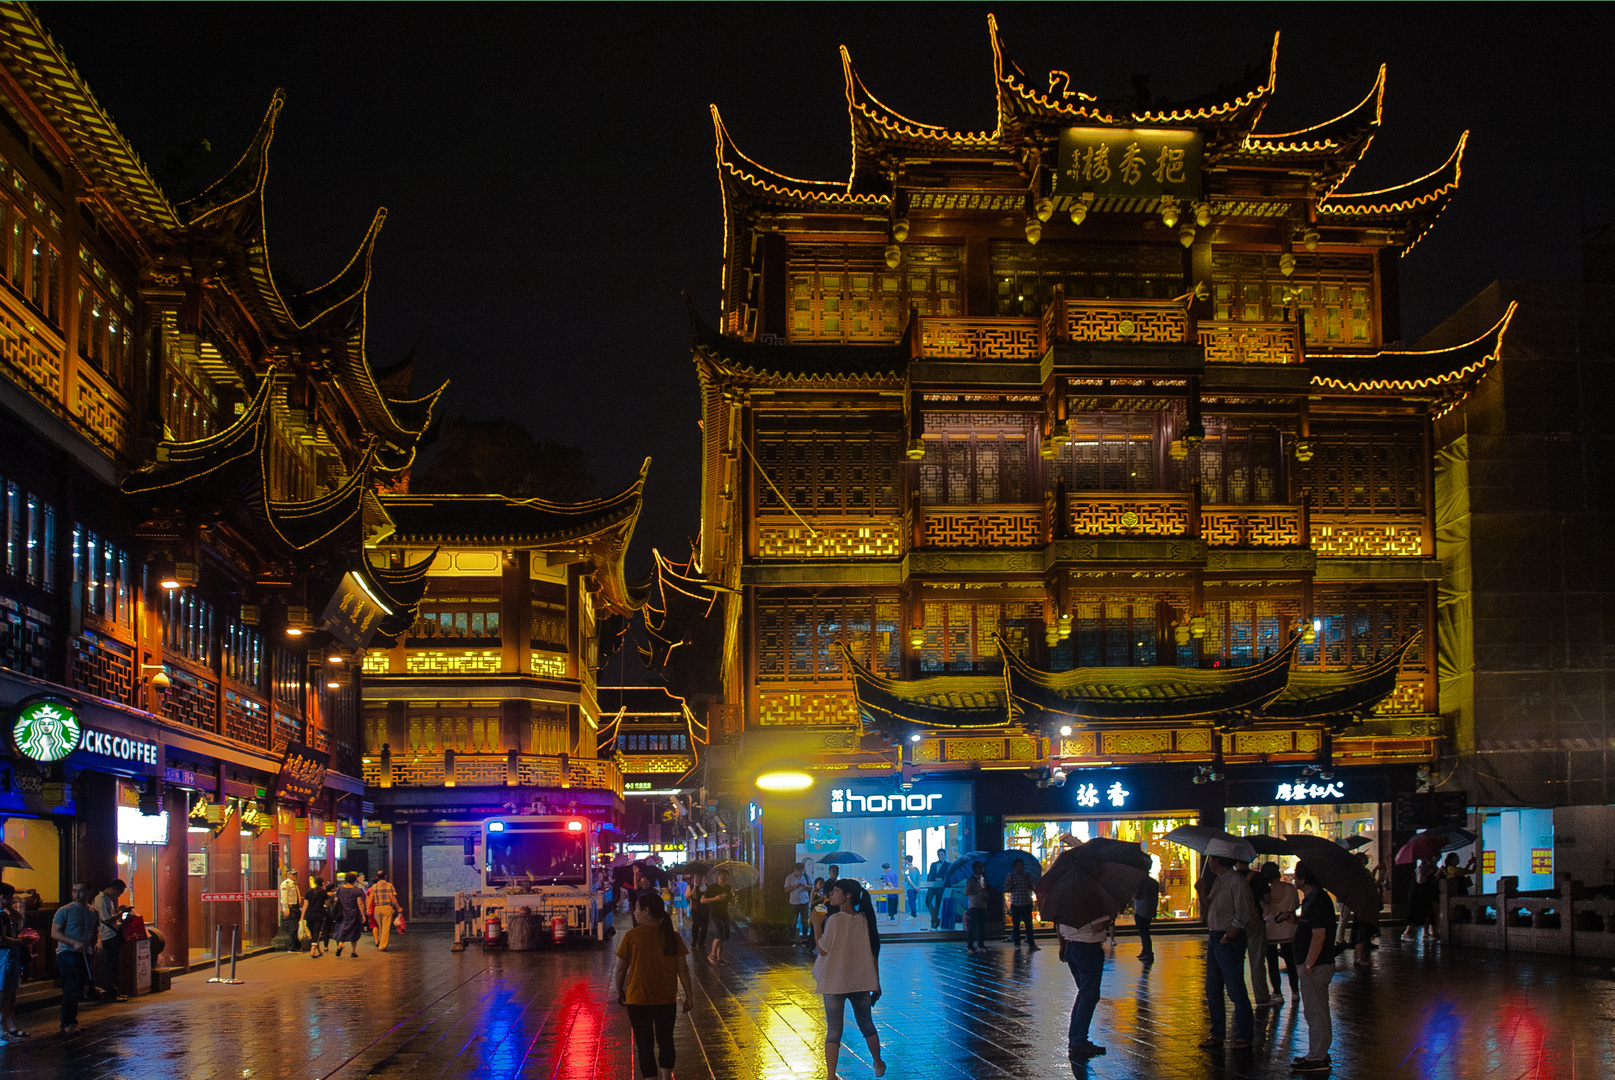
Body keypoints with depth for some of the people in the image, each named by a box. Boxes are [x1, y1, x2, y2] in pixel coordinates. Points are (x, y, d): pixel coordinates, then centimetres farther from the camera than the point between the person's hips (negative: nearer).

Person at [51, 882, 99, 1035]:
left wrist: (96, 942, 4)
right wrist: (74, 943, -21)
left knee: (79, 989, 9)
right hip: (67, 953, -6)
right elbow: (55, 933, -9)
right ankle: (67, 1024, -10)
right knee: (70, 989, -12)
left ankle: (72, 1021, 19)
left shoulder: (93, 912, 14)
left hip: (85, 954, 6)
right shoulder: (65, 911, -3)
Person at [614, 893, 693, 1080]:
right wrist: (689, 996, 6)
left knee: (645, 1044, 4)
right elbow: (682, 968, -2)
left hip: (638, 1000, -3)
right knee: (665, 1040, 20)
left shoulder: (632, 936, -11)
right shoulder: (672, 936, -3)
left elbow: (621, 968, -4)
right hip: (667, 999, 3)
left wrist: (619, 991, 12)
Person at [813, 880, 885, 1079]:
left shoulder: (834, 920, -15)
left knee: (833, 1031, -1)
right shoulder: (865, 920, 0)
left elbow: (823, 950, -11)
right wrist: (876, 984, 12)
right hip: (861, 982, 4)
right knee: (867, 1025, 21)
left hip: (835, 983, -4)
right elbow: (873, 955, 5)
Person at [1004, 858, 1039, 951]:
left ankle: (1031, 944, -8)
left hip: (1026, 904, 0)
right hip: (1015, 904, 0)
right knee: (1016, 925, 2)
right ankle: (1017, 944, 10)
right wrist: (1011, 886, -17)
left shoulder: (1027, 876, 8)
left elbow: (1032, 888, 3)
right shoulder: (1010, 876, 4)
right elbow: (1006, 890, 2)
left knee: (1029, 924, -6)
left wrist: (1028, 881, -12)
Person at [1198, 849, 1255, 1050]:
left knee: (1235, 989, -4)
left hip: (1230, 941, -9)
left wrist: (1225, 938, -16)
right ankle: (1217, 1033, 18)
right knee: (1212, 989, 11)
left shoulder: (1237, 883, -14)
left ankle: (1243, 1036, 3)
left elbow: (1243, 917, -17)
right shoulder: (1217, 881, 13)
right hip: (1215, 939, 9)